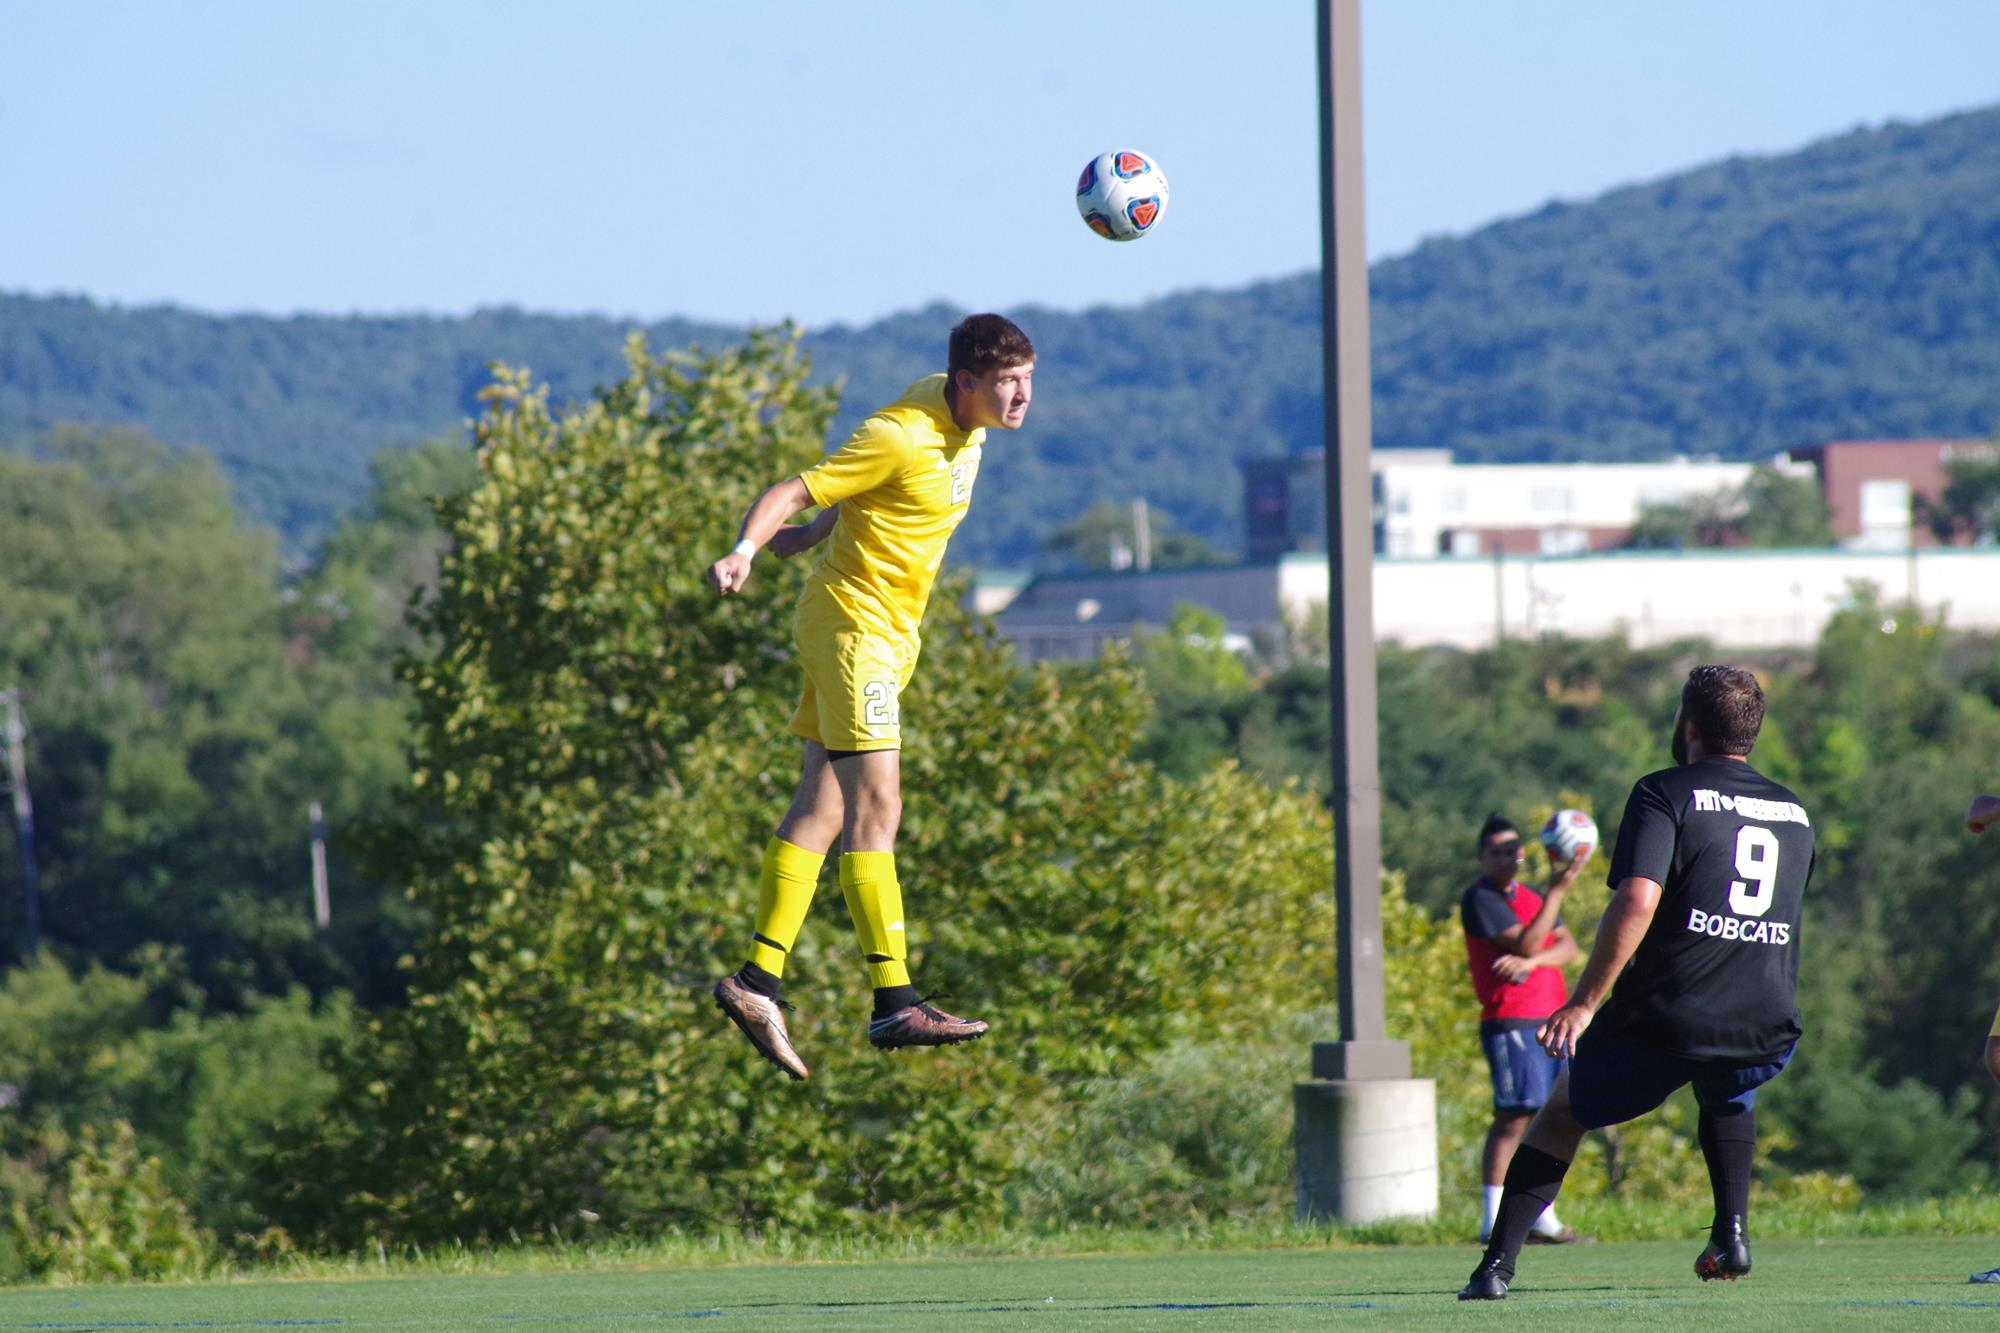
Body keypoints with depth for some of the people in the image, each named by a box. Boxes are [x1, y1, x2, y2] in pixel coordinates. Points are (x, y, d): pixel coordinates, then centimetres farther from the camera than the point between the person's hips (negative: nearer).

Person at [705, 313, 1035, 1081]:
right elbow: (794, 493, -21)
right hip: (853, 620, -9)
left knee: (822, 808, 7)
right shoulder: (903, 437, -20)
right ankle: (894, 1003, -18)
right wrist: (743, 550, -36)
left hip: (891, 633, 9)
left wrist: (816, 533, 26)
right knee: (875, 805, -13)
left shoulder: (968, 425, 7)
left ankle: (758, 981, 8)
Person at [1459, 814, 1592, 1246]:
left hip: (1550, 1020, 8)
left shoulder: (1528, 897, 19)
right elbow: (1526, 944, -18)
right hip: (1510, 1022, -8)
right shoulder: (1480, 898, -7)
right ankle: (1493, 1222, -12)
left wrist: (1533, 961, -13)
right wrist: (1558, 890, -20)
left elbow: (1567, 946, 7)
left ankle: (1543, 1221, 12)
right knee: (1514, 1118, -12)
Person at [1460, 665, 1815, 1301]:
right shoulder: (1795, 812, 16)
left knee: (1562, 1112, 21)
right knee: (1727, 1095, 40)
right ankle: (1731, 1233, 20)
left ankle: (1496, 1266, 11)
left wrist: (1583, 1004, -15)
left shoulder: (1665, 793, -3)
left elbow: (1636, 901, -17)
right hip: (1767, 1034, 4)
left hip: (1665, 1024, -4)